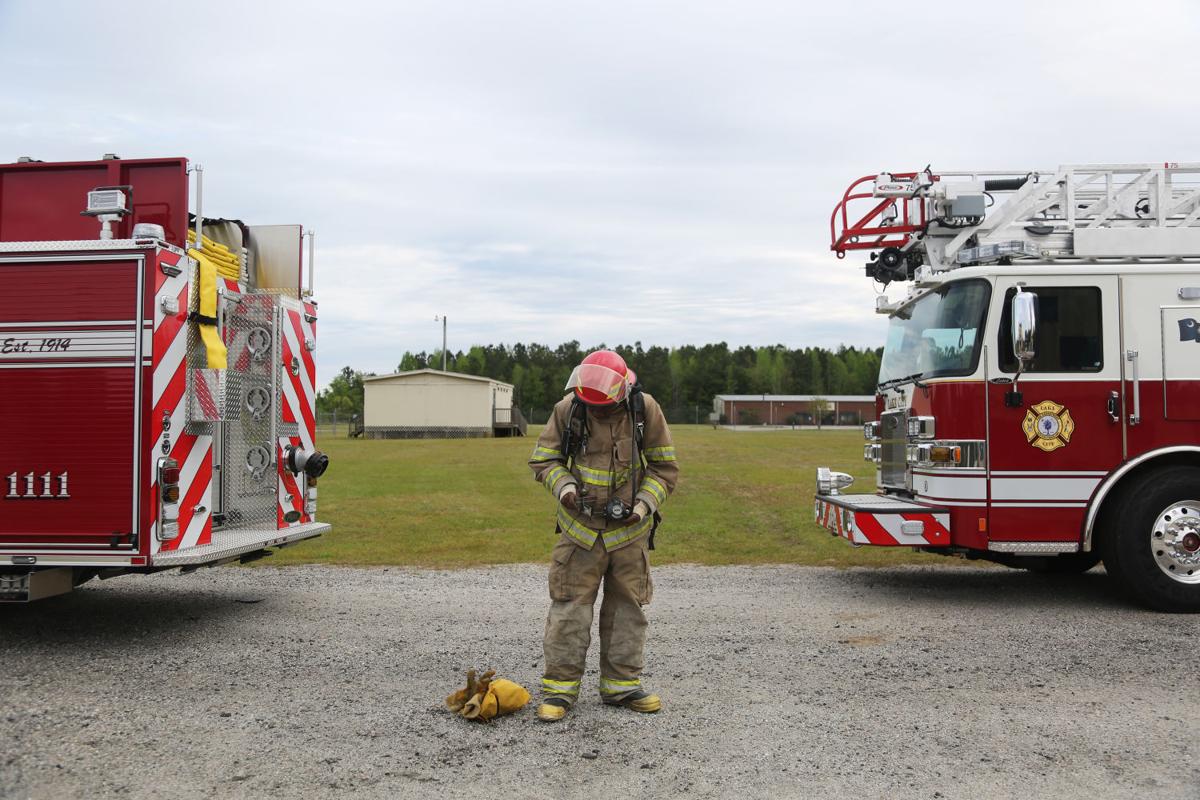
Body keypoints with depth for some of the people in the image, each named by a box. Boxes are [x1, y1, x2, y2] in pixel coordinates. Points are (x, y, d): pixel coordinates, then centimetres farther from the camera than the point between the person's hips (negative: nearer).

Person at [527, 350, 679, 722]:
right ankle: (560, 686, 8)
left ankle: (621, 684, 21)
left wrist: (644, 504, -13)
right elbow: (543, 459, 0)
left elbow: (665, 467, 0)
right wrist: (565, 487, -18)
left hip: (630, 529, 1)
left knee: (626, 607, 9)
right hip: (579, 527, -1)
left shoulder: (646, 410, -8)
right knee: (570, 607, -2)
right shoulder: (568, 408, -9)